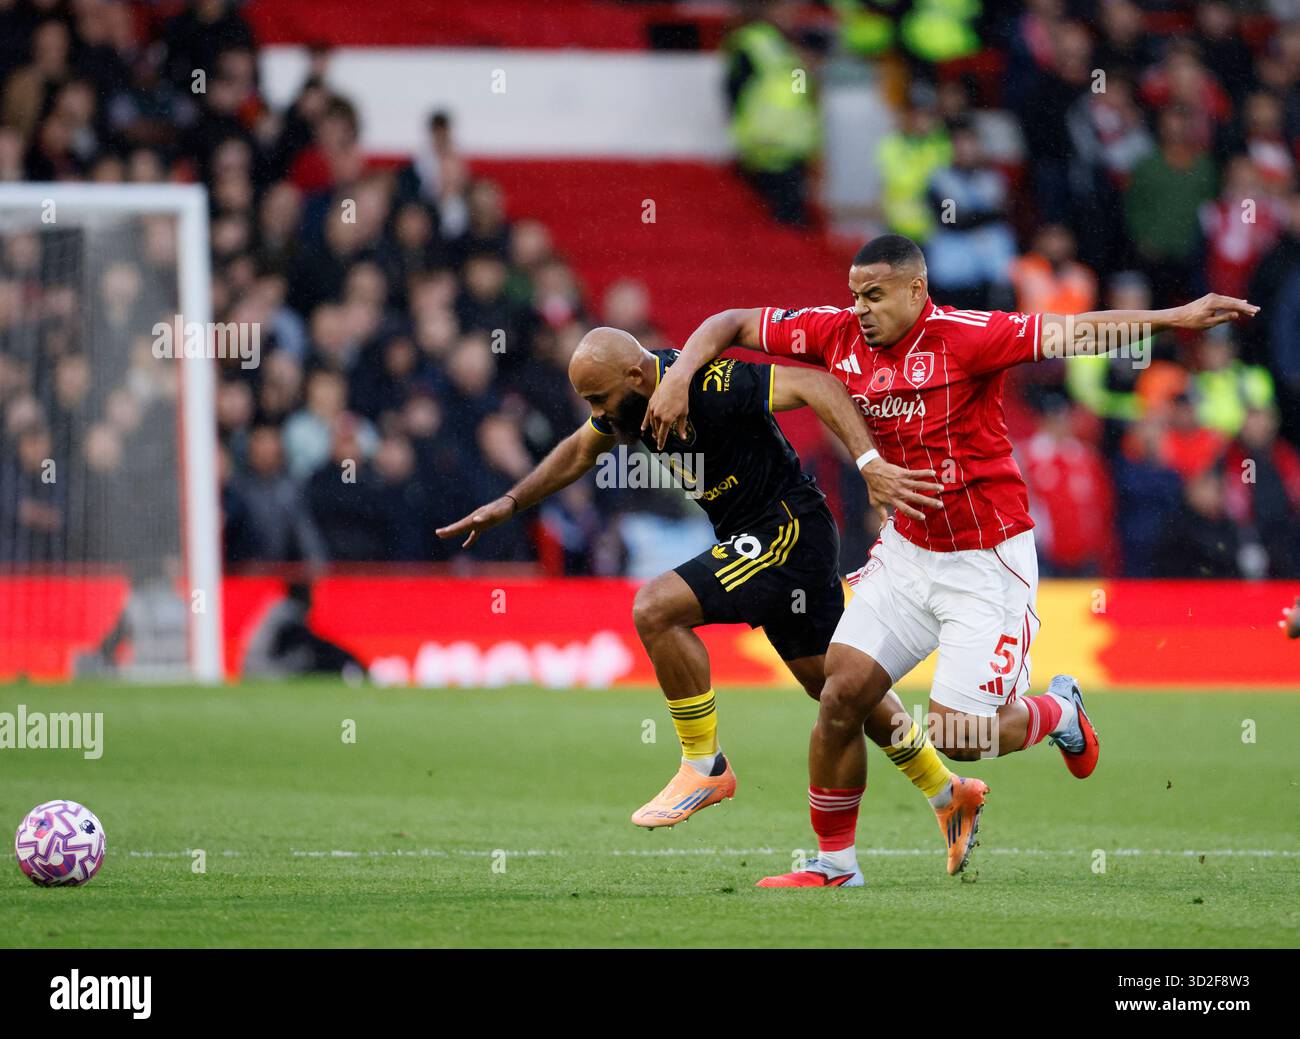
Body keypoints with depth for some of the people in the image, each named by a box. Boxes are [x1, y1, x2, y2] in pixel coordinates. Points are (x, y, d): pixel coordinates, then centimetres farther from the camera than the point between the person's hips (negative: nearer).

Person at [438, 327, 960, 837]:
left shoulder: (709, 385, -26)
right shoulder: (628, 396, 2)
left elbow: (816, 385, -31)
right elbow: (579, 452, 22)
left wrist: (870, 465, -40)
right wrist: (510, 503, 17)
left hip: (791, 530, -10)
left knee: (655, 608, -20)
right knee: (829, 681, 17)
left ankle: (704, 768, -7)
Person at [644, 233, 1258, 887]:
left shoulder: (963, 337, -18)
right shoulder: (838, 334, -2)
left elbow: (1072, 332, -24)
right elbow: (732, 325, 8)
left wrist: (1175, 318, -33)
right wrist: (678, 377, -8)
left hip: (987, 563, -6)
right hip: (906, 552, 6)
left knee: (955, 735, -9)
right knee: (843, 694, -5)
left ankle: (1060, 712, 24)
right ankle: (834, 864, 10)